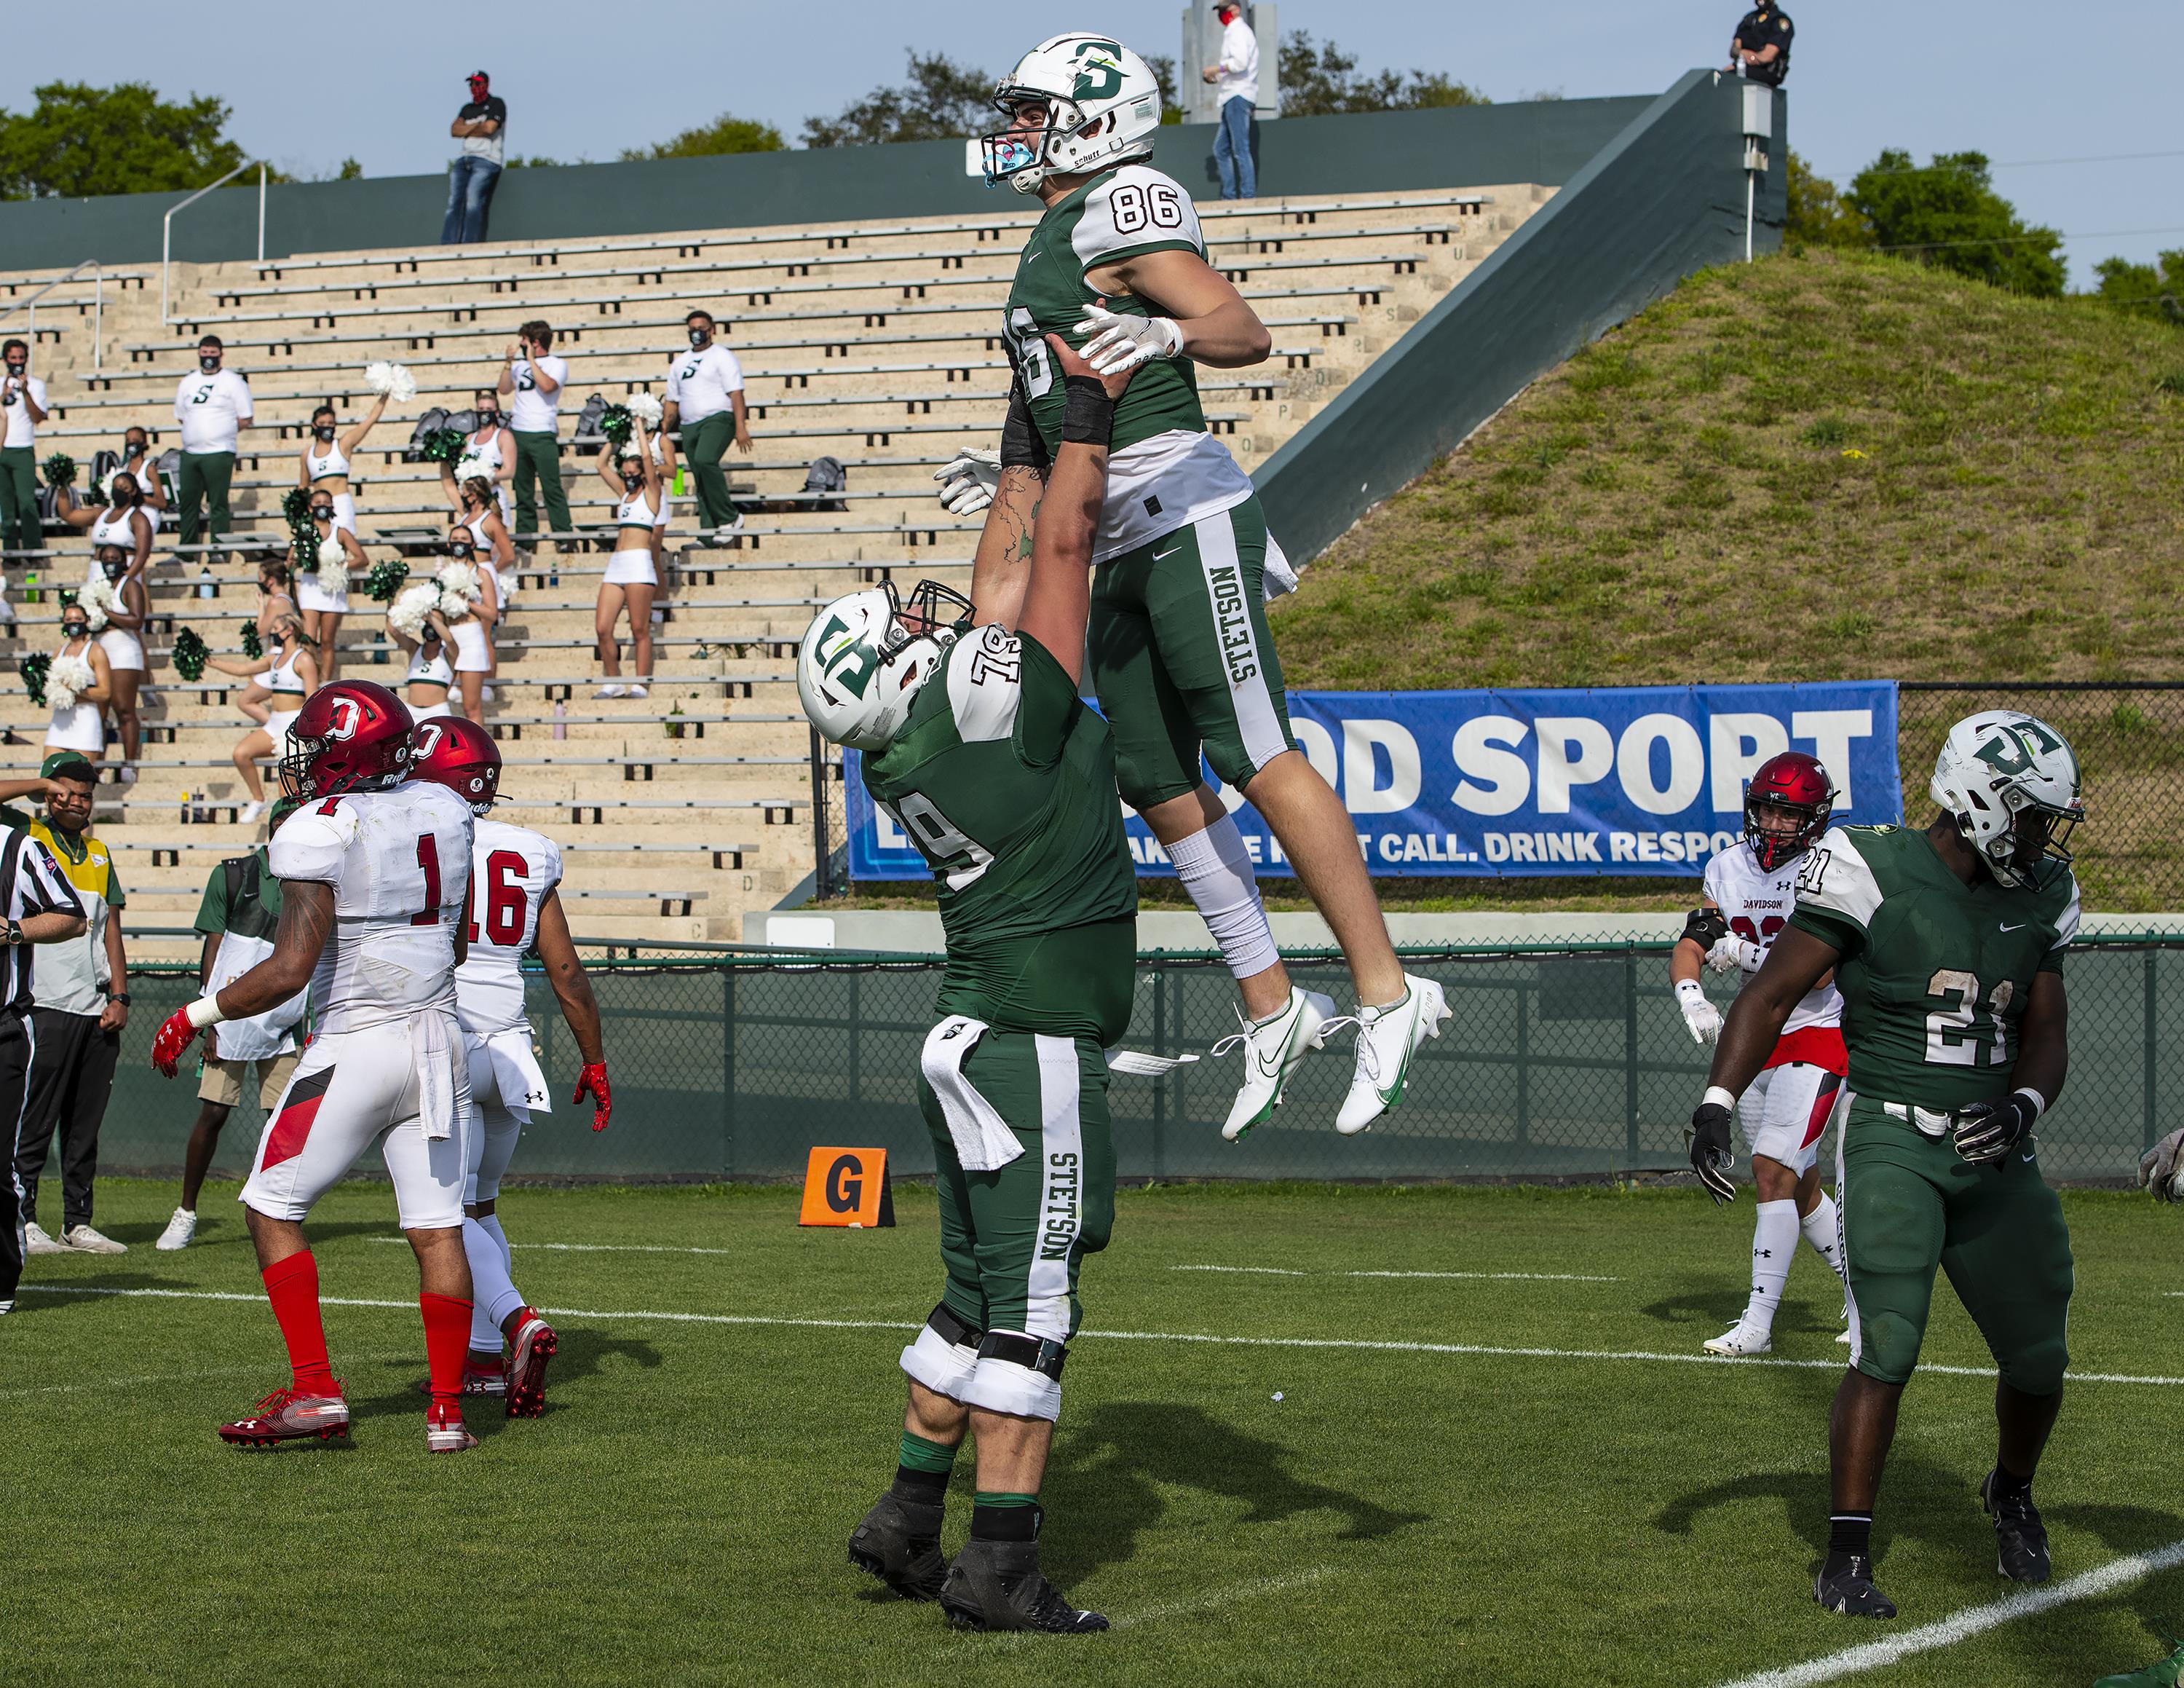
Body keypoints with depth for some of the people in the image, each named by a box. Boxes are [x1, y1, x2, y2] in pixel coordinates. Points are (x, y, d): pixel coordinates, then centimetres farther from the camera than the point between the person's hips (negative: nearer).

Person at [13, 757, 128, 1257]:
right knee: (35, 1121, -5)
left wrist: (119, 995, 8)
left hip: (96, 1010, 6)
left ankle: (78, 1222, 14)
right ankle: (22, 1221, -1)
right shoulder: (30, 840, 2)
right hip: (46, 1005, -6)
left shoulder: (98, 855, 18)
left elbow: (110, 931, 16)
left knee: (85, 1124, 9)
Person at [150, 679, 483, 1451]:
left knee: (274, 1209, 6)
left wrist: (197, 1015, -7)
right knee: (436, 1228, 7)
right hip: (438, 1036, 6)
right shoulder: (443, 812, 7)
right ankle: (447, 1409, 6)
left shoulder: (320, 832, -14)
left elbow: (291, 969, -18)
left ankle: (315, 1391, 0)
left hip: (356, 1042, -6)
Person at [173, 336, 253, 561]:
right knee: (188, 502, 7)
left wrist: (224, 431, -3)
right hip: (190, 453, 5)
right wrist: (197, 431, 7)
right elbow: (180, 416, 21)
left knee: (218, 504, -6)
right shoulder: (188, 382, 16)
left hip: (219, 452, -5)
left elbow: (246, 419, 0)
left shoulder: (233, 382, 1)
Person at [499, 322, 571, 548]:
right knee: (522, 489, 7)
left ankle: (563, 535, -8)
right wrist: (510, 362, 4)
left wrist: (531, 360, -10)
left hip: (542, 434, -6)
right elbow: (504, 389, 11)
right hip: (517, 433, 6)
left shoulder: (557, 364, 1)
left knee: (552, 488, -9)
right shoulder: (521, 365, 17)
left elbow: (547, 386, -17)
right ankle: (525, 533, 11)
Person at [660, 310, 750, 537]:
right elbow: (672, 401, 24)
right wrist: (663, 430, 15)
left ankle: (728, 518, -24)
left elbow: (736, 394, -7)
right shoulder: (680, 363, 22)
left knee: (705, 460, -30)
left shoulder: (722, 357, 2)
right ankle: (709, 529, 4)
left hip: (718, 418, -7)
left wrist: (741, 427, -17)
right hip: (689, 425, 7)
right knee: (700, 481, 3)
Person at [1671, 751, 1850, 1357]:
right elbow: (1688, 948, 3)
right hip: (1756, 1043, 7)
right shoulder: (1729, 868, 5)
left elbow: (1815, 972, -20)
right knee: (1800, 1189, 13)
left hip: (1817, 1038, -7)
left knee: (1773, 1171, -17)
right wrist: (1692, 996, -17)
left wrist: (1742, 951, -27)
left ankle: (1758, 1322, -13)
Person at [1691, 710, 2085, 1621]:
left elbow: (2046, 1035, 12)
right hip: (1892, 1142, -5)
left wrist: (2024, 1105, -10)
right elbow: (1771, 995, -10)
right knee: (1888, 1349, -17)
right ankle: (1847, 1555, -8)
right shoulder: (1873, 873, -11)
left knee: (2038, 1357, 10)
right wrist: (1717, 1103, -20)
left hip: (1993, 1158, 5)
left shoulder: (2038, 898, 7)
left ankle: (2011, 1495, 41)